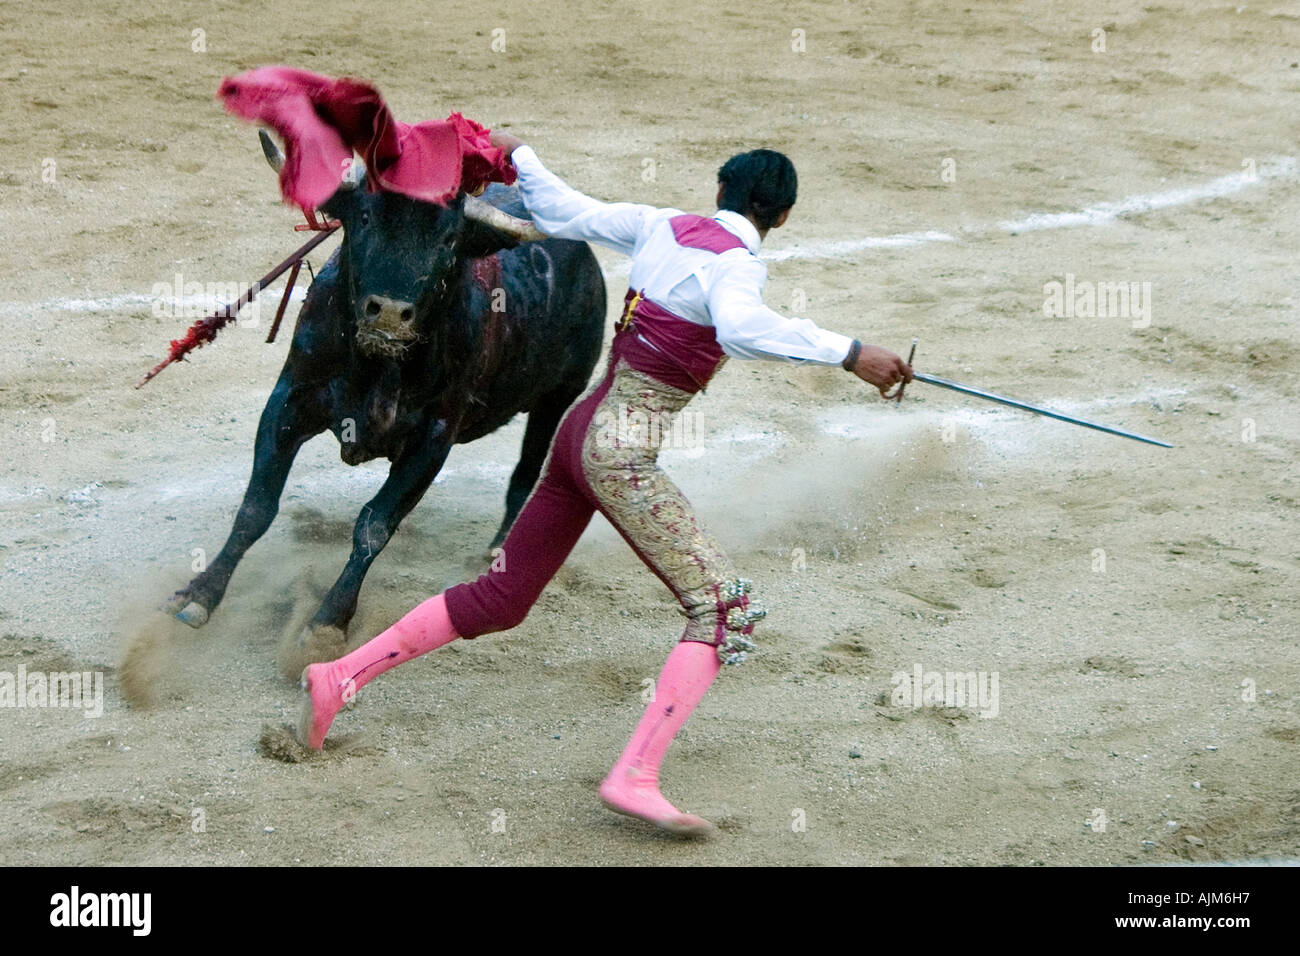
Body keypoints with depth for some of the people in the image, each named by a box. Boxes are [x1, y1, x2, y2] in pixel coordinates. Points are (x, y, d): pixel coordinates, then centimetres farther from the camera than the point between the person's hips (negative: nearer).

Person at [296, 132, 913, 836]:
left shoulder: (661, 227, 8)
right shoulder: (734, 264, -15)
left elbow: (565, 213, 19)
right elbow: (740, 329, -37)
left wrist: (517, 156, 36)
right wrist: (846, 352, -36)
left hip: (582, 428, 9)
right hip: (623, 454, -9)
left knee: (499, 599, 18)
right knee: (725, 609, -9)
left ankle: (338, 678, 20)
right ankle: (634, 777, -20)